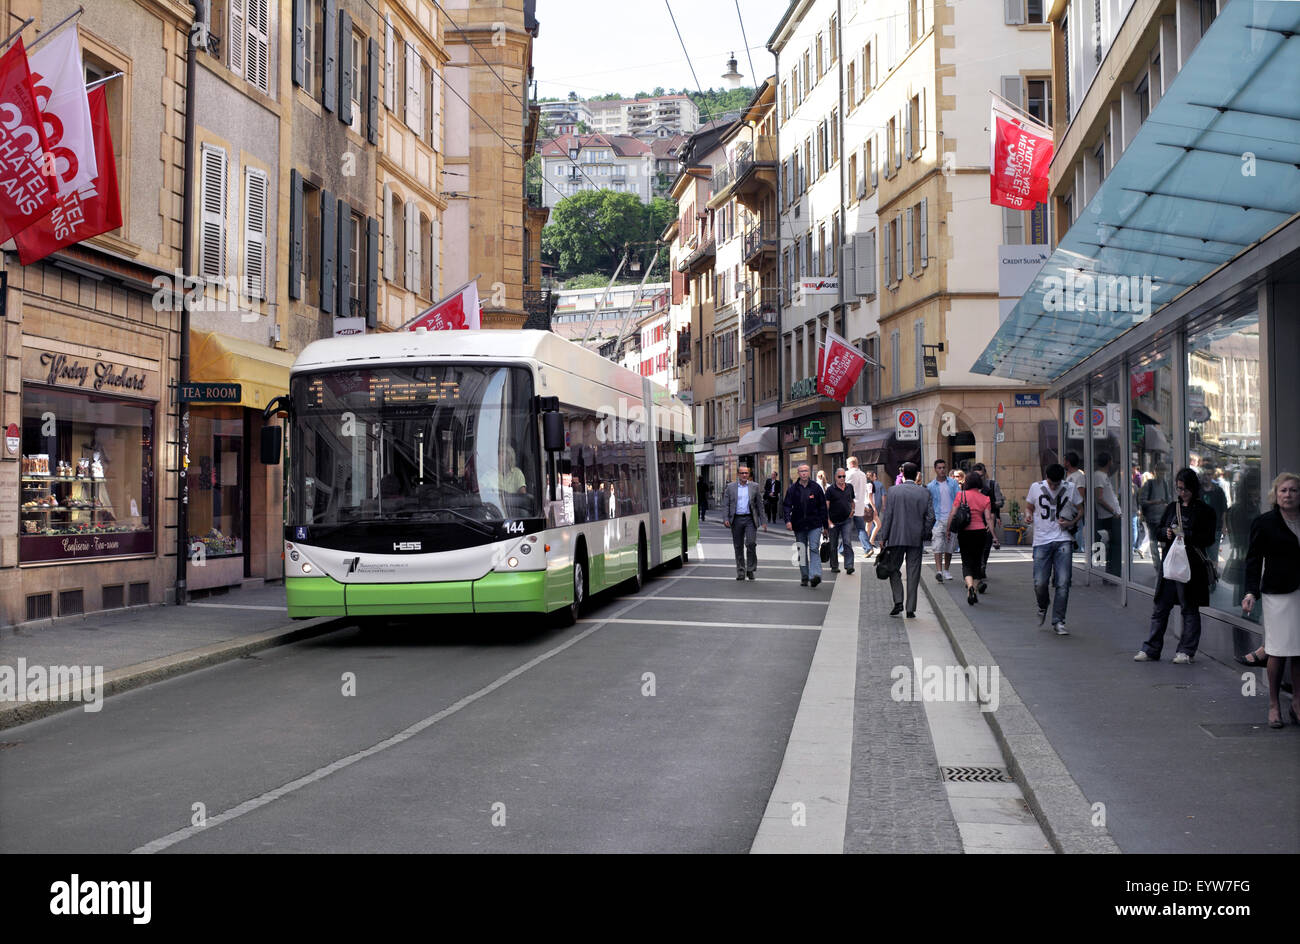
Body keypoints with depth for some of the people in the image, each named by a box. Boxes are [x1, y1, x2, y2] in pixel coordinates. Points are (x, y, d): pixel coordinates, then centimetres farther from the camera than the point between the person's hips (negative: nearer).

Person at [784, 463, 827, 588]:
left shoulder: (816, 488, 2)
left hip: (814, 525, -2)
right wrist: (788, 520, -16)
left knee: (814, 548, -15)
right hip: (799, 525, 2)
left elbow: (822, 507, 5)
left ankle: (815, 575, -24)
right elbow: (786, 506, 1)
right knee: (802, 552, 9)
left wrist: (825, 525, 4)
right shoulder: (792, 489, 3)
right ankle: (804, 577, 18)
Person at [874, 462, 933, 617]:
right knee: (913, 573, 6)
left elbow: (887, 515, -6)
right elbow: (931, 517, -1)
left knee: (894, 570, 11)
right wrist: (923, 534, 11)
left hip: (897, 538, -1)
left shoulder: (894, 491, -5)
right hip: (916, 540, 1)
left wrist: (882, 537, -1)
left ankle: (898, 602, -3)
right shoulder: (924, 493, 0)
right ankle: (910, 609, 6)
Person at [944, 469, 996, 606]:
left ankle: (970, 586, -23)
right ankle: (974, 591, 16)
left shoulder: (961, 495, -4)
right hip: (980, 532, 1)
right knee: (977, 561, 15)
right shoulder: (985, 499, 0)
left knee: (967, 562, 3)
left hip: (964, 533, -1)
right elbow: (988, 518, -6)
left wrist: (948, 530, 4)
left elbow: (952, 514, -5)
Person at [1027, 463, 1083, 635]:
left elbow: (1080, 509, 14)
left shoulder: (1070, 488, 3)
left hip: (1063, 540, 0)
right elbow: (1029, 507, 18)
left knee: (1063, 583, -8)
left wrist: (1071, 522, -5)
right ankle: (1043, 606, 27)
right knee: (1040, 583, -6)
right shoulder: (1036, 488, 3)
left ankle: (1058, 622, 2)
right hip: (1041, 541, 0)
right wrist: (1034, 519, -4)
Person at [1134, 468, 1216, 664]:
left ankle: (1187, 651, 11)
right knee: (1160, 607, 7)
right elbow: (1157, 532, 16)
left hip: (1191, 565, -5)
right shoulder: (1172, 507, 14)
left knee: (1190, 608, 3)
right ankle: (1151, 649, 12)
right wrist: (1166, 533, -6)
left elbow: (1208, 538, -9)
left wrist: (1186, 535, -21)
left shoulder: (1204, 510, -2)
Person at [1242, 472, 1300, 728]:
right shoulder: (1264, 523, 0)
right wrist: (1251, 592, -11)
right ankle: (1274, 704, 10)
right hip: (1277, 594, -3)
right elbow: (1253, 560, 0)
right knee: (1278, 652, -3)